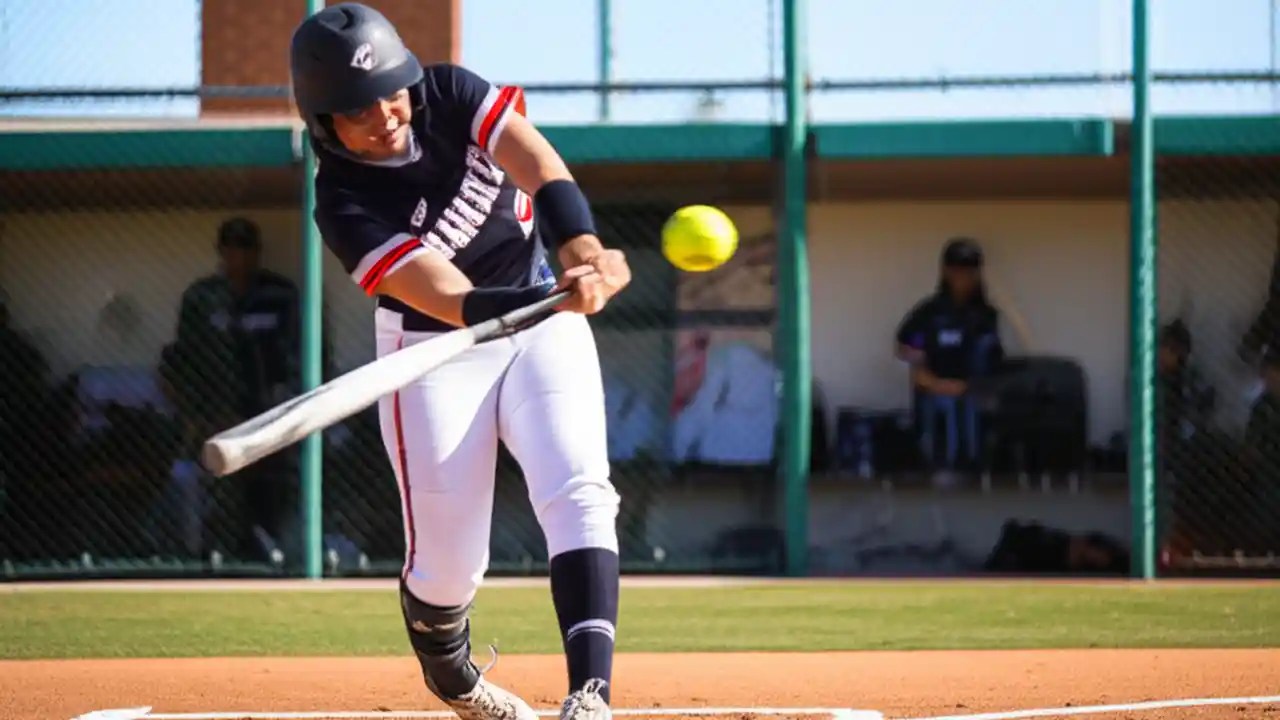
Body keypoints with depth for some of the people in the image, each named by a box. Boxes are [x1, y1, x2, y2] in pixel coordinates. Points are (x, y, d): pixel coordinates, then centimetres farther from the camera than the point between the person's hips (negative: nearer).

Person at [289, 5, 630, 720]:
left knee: (578, 494, -18)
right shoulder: (346, 205, -22)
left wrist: (581, 249, -47)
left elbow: (540, 166, -26)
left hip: (543, 320, 3)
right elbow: (451, 301, -33)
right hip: (438, 352, -3)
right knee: (447, 560, -1)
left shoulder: (450, 95, -11)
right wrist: (558, 297, -51)